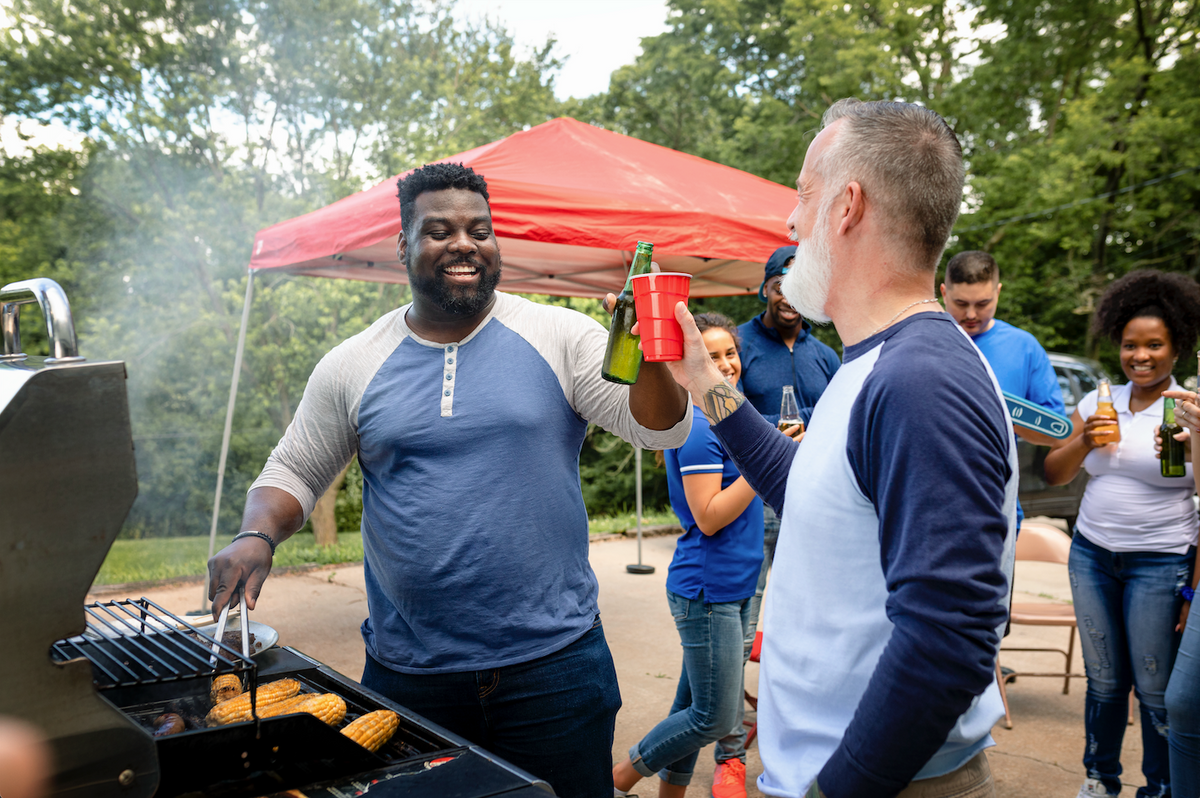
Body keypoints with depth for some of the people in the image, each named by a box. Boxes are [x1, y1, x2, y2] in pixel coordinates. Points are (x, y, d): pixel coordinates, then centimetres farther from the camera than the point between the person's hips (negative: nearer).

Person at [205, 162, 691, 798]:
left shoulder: (560, 338, -4)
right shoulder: (352, 366, 2)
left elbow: (661, 430, -9)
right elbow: (293, 473, 11)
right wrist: (257, 535, -9)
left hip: (555, 661, -1)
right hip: (407, 674, 2)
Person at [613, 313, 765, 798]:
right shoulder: (698, 426, -16)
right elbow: (708, 517, -20)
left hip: (729, 588, 9)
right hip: (708, 590, -9)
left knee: (694, 707, 16)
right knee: (714, 717, 0)